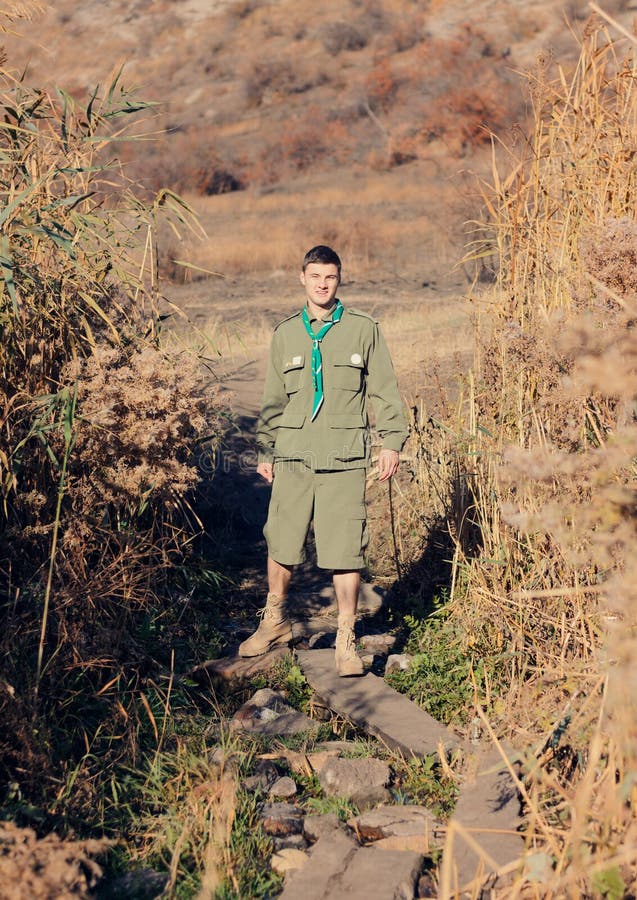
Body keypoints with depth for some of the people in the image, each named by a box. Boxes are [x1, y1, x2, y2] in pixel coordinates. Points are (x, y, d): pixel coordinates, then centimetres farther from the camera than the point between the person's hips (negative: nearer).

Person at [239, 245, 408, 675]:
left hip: (343, 457, -2)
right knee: (281, 544, 6)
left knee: (346, 550, -4)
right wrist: (265, 451, 15)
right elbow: (274, 398, 17)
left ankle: (346, 639, 8)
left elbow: (386, 389, 5)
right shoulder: (286, 333, 12)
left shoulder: (363, 328, 4)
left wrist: (393, 442, -2)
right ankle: (275, 620, 28)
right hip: (293, 456, 3)